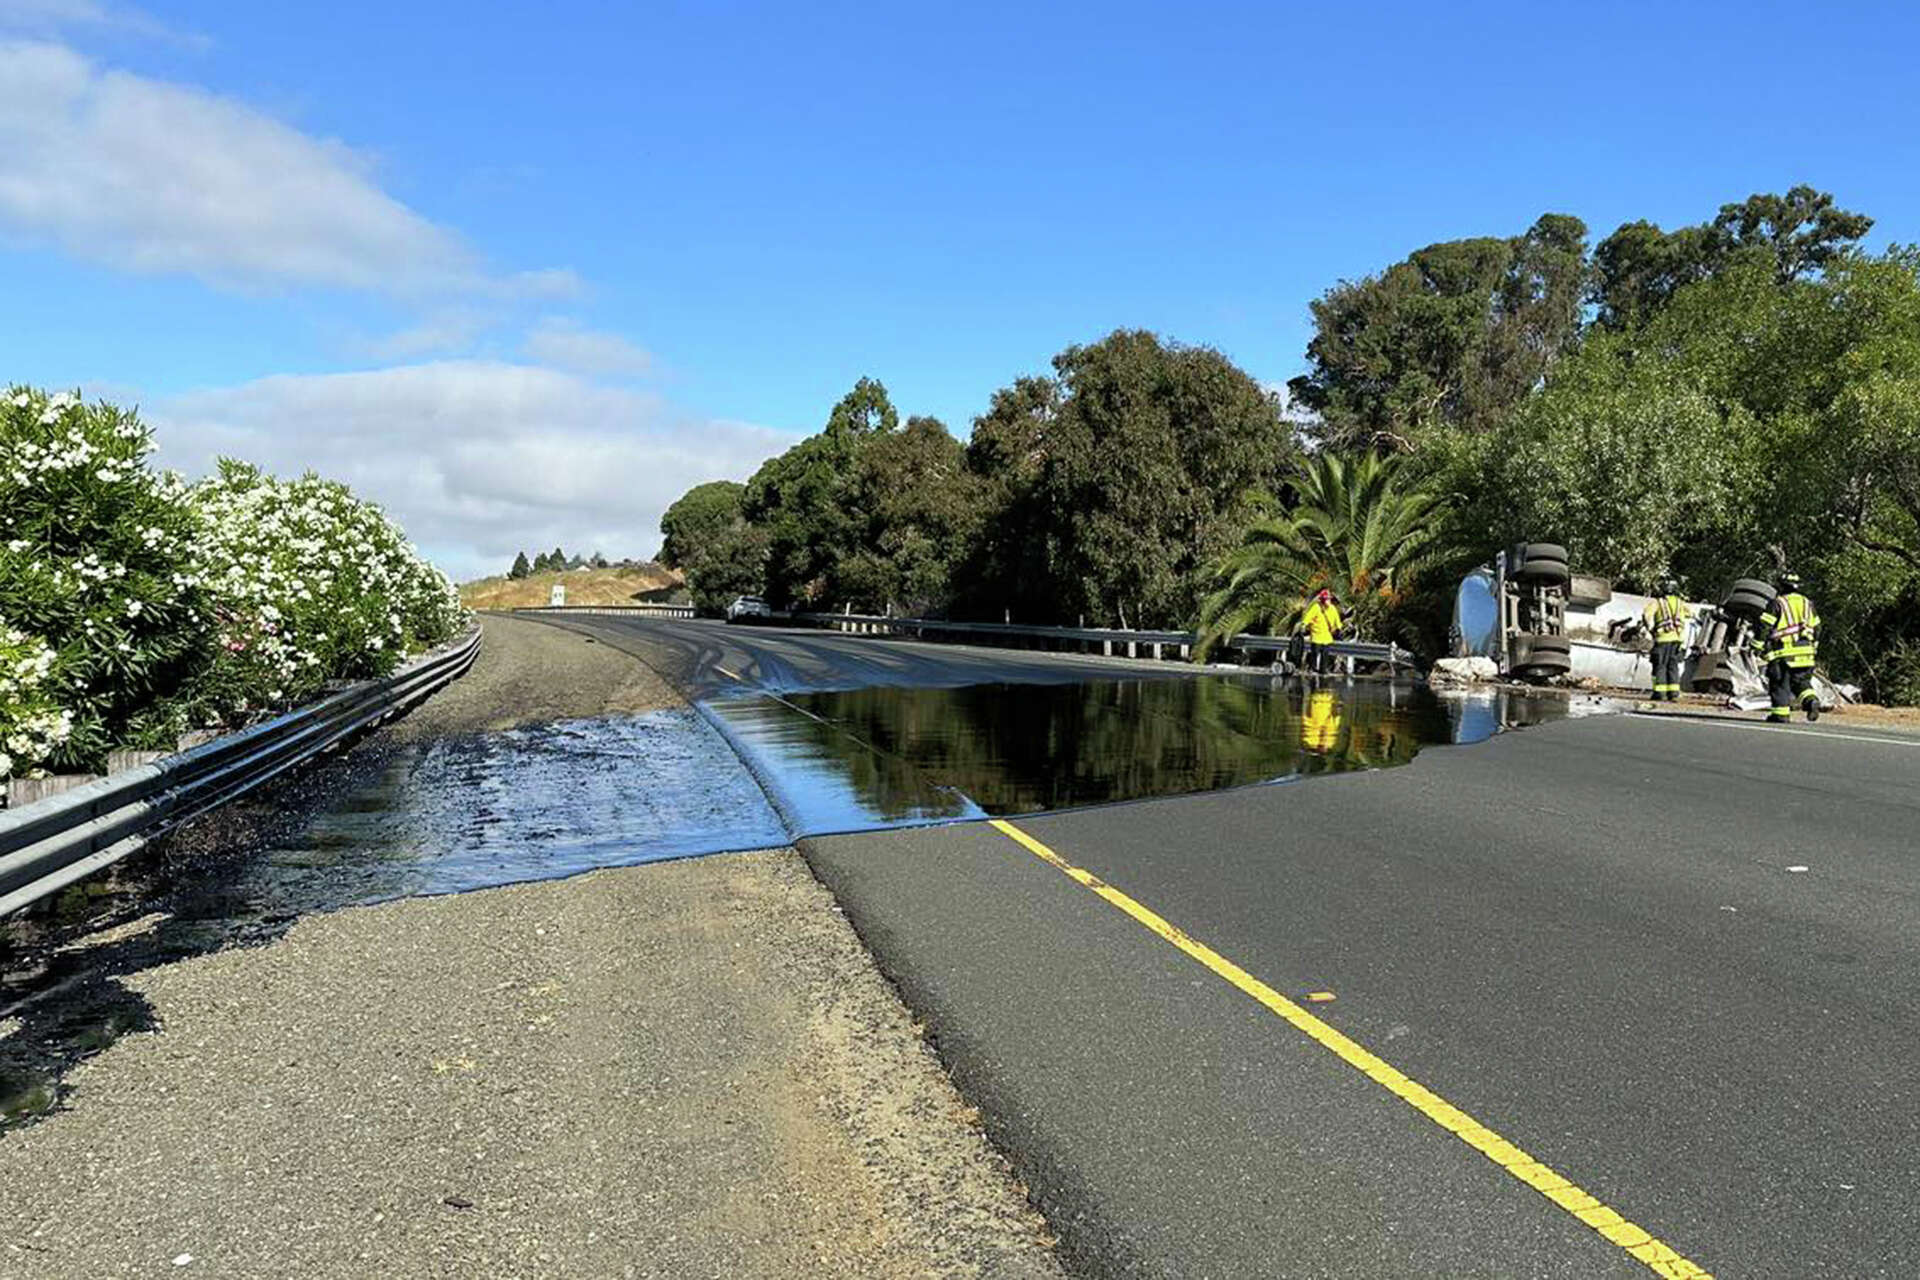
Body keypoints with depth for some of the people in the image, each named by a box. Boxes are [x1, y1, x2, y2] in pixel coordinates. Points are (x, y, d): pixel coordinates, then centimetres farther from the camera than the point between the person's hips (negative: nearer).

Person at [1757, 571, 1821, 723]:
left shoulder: (1777, 604, -3)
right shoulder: (1808, 604, 16)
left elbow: (1765, 627, -8)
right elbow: (1816, 628, 20)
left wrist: (1762, 648, -2)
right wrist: (1813, 647, 28)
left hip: (1784, 651, -5)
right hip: (1805, 651, 5)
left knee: (1780, 683, 2)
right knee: (1802, 682, 14)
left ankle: (1781, 714, 2)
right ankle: (1811, 700, -12)